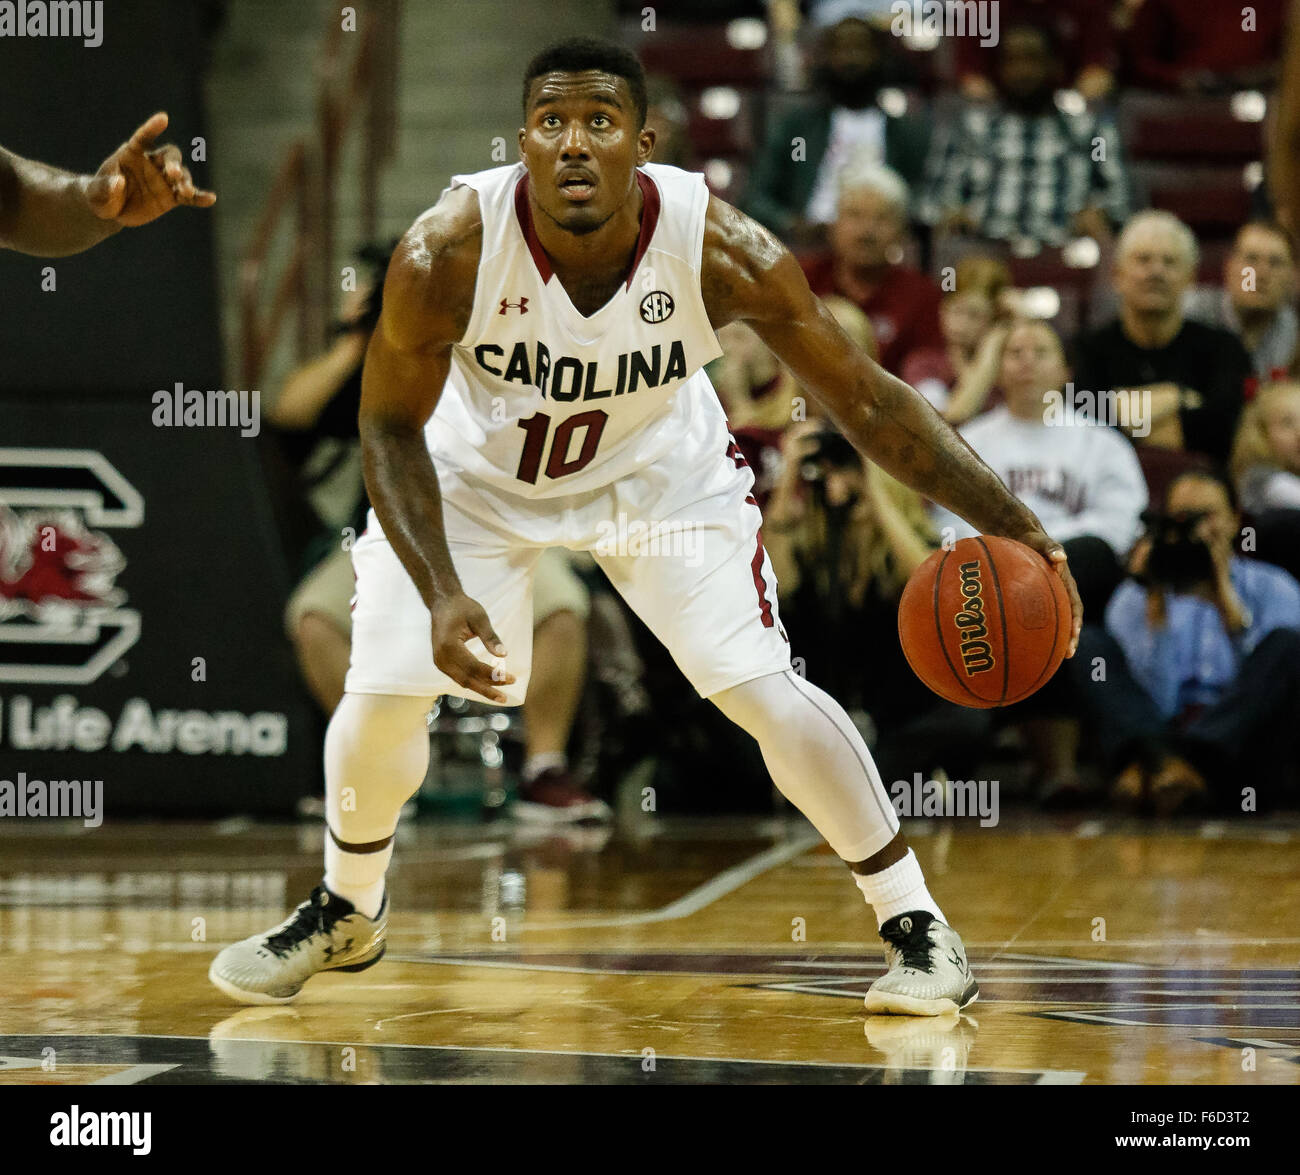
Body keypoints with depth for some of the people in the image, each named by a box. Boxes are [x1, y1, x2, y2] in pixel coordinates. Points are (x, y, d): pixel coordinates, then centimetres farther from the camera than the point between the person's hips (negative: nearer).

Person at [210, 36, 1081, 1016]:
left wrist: (1017, 529, -27)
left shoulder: (723, 252, -32)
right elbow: (392, 430, -20)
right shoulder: (448, 253, -34)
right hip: (479, 467, 0)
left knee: (764, 690, -12)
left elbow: (866, 401, -22)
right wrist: (443, 595, -32)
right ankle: (346, 914, 26)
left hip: (659, 469, 0)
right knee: (381, 695, -4)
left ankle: (916, 925, 5)